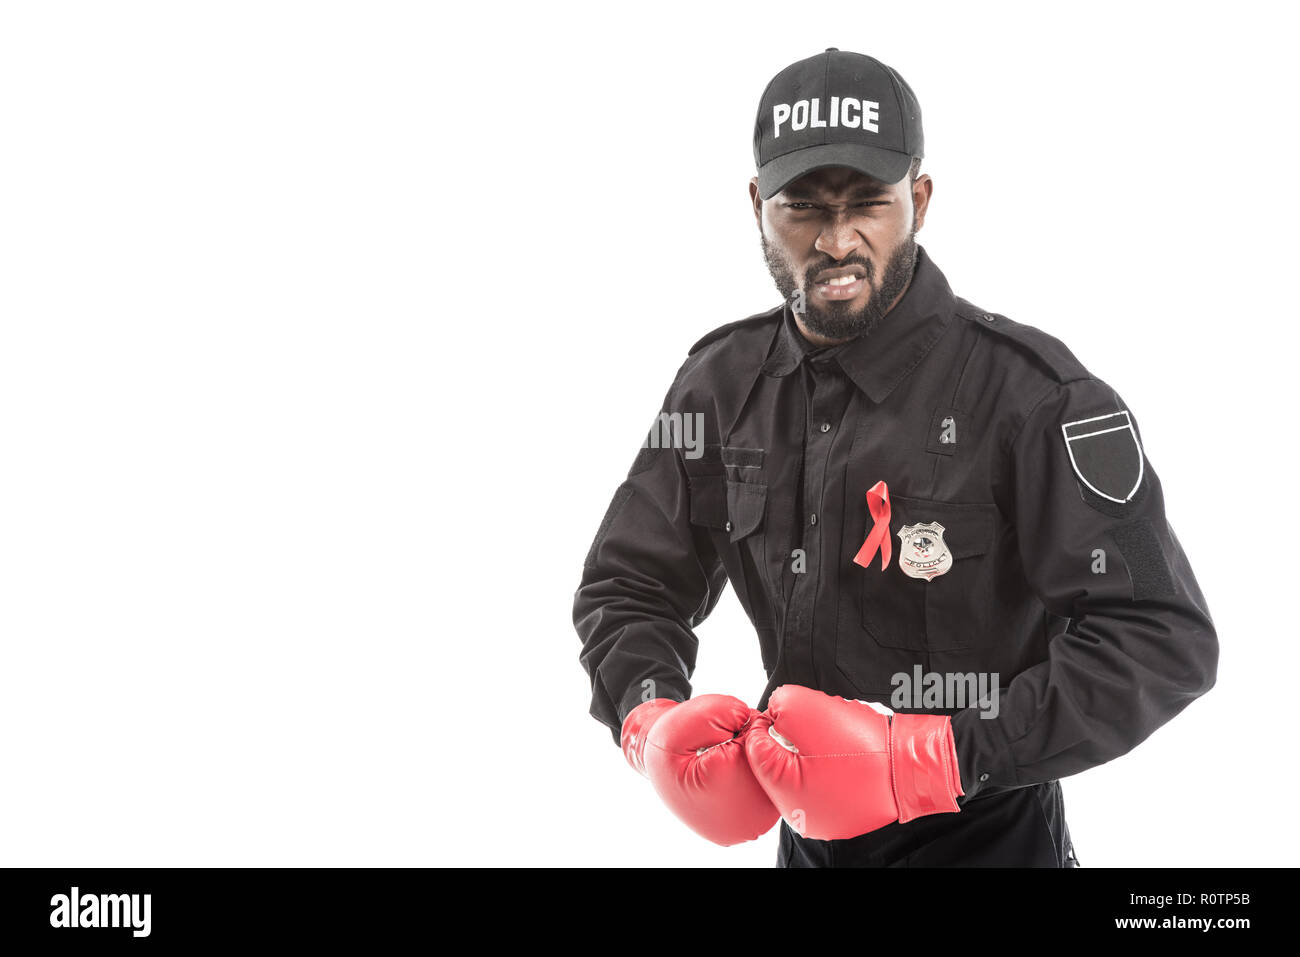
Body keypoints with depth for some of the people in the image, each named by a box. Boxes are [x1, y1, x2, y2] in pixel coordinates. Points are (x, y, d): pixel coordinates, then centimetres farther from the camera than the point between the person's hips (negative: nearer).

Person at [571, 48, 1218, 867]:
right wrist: (652, 722, -18)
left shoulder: (1027, 392, -20)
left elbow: (1165, 640, -23)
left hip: (984, 839, -5)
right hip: (805, 837, 5)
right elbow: (626, 588, 3)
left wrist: (936, 756, -31)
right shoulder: (723, 385, -3)